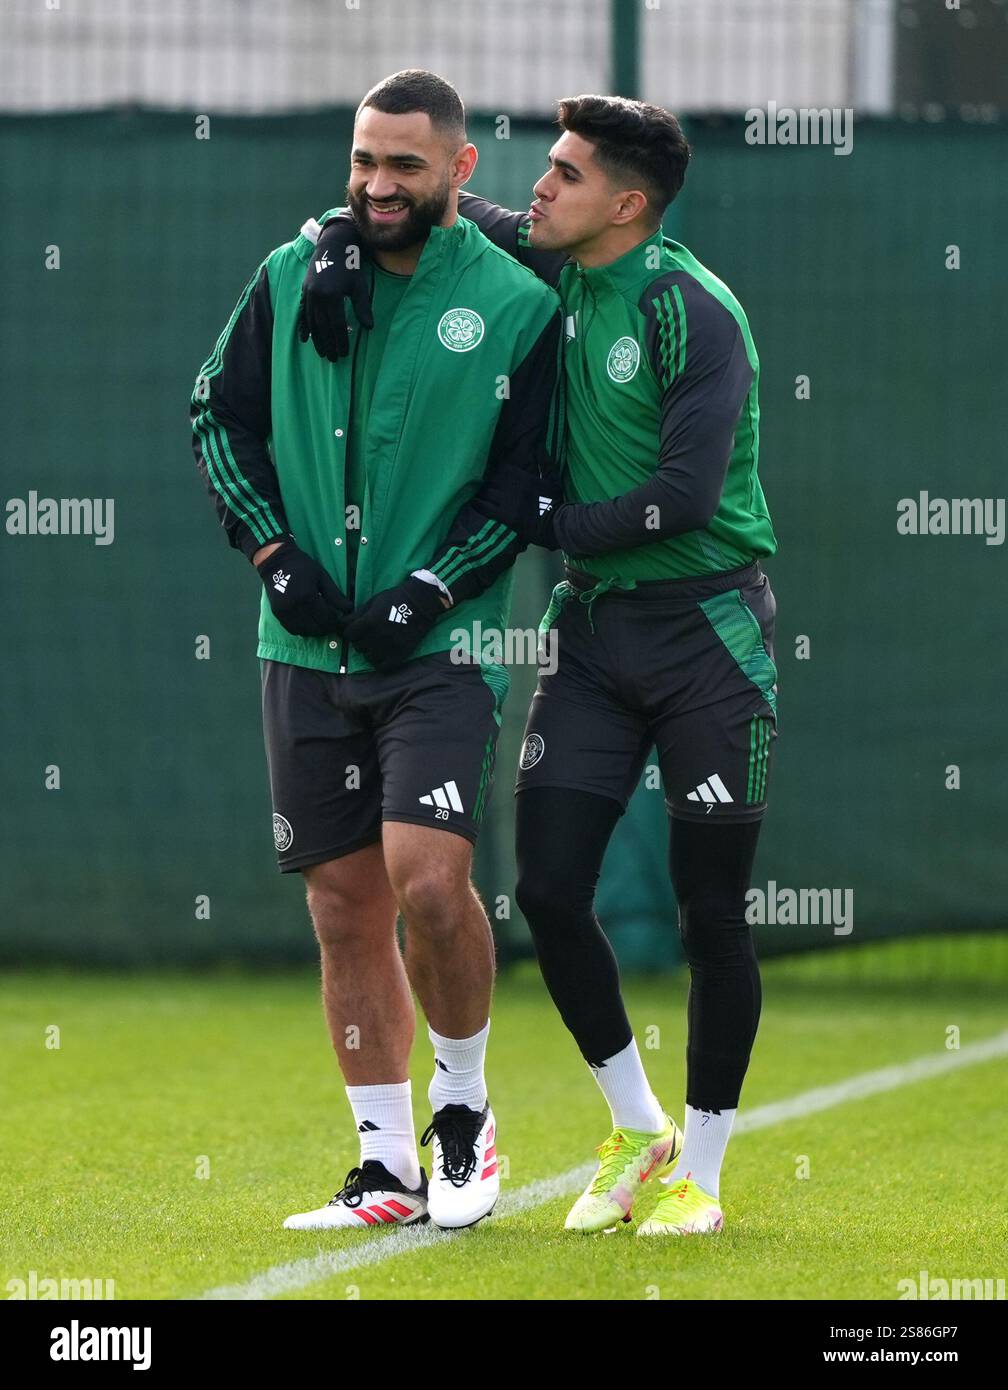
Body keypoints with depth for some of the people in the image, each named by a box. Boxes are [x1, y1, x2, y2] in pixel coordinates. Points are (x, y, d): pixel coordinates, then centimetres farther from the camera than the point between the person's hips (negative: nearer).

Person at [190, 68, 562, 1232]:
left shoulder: (515, 304, -3)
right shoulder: (292, 275, 5)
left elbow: (529, 480, -2)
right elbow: (219, 414, 12)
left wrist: (429, 590, -11)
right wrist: (272, 554, 1)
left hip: (440, 646, -3)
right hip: (309, 646, 3)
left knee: (428, 877, -19)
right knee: (346, 907, 5)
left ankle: (463, 1109, 5)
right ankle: (389, 1167, 13)